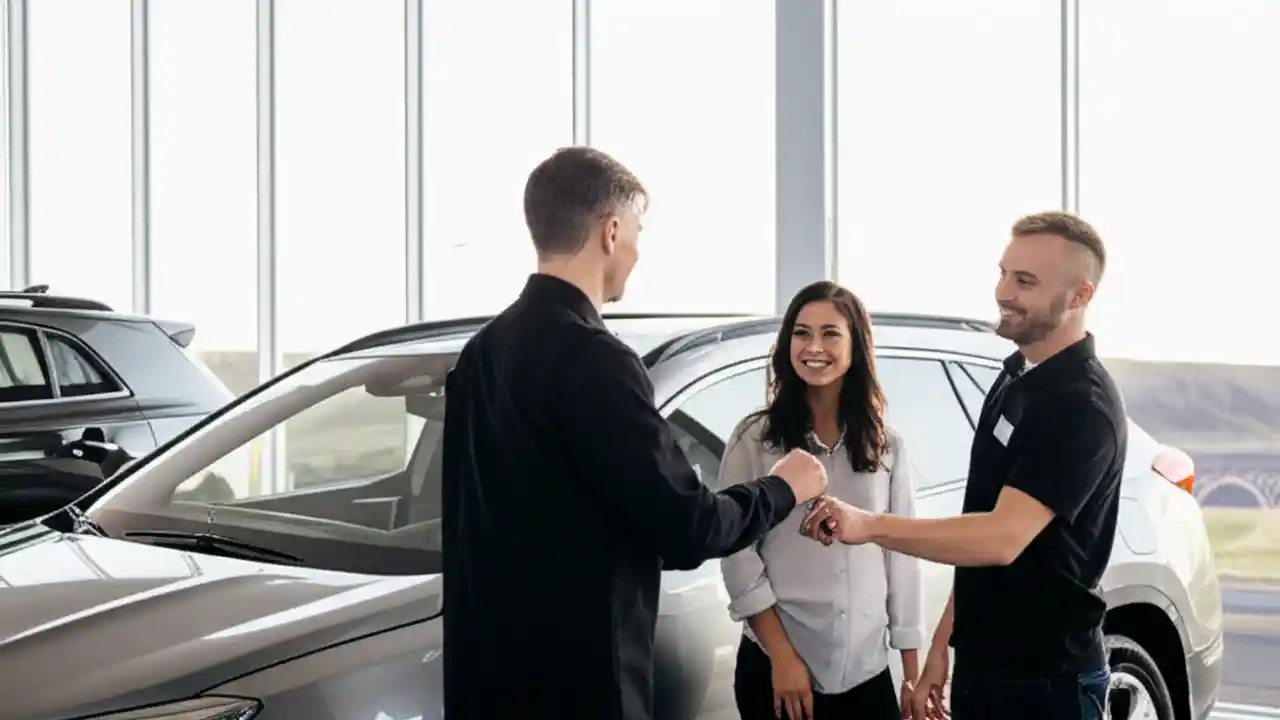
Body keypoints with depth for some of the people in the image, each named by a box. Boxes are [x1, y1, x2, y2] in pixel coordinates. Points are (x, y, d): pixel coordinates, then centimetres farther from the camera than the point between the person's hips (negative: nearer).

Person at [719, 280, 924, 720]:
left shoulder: (886, 446, 6)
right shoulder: (755, 438, -3)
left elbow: (902, 556, 7)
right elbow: (737, 553, -5)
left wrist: (912, 672, 6)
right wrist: (781, 656, -11)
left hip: (868, 671, 3)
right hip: (775, 668, -3)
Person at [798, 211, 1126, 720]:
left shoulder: (1083, 407, -19)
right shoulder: (1014, 377, 10)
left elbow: (1002, 538, -29)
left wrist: (871, 525, -33)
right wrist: (943, 644, 12)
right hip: (980, 665, 8)